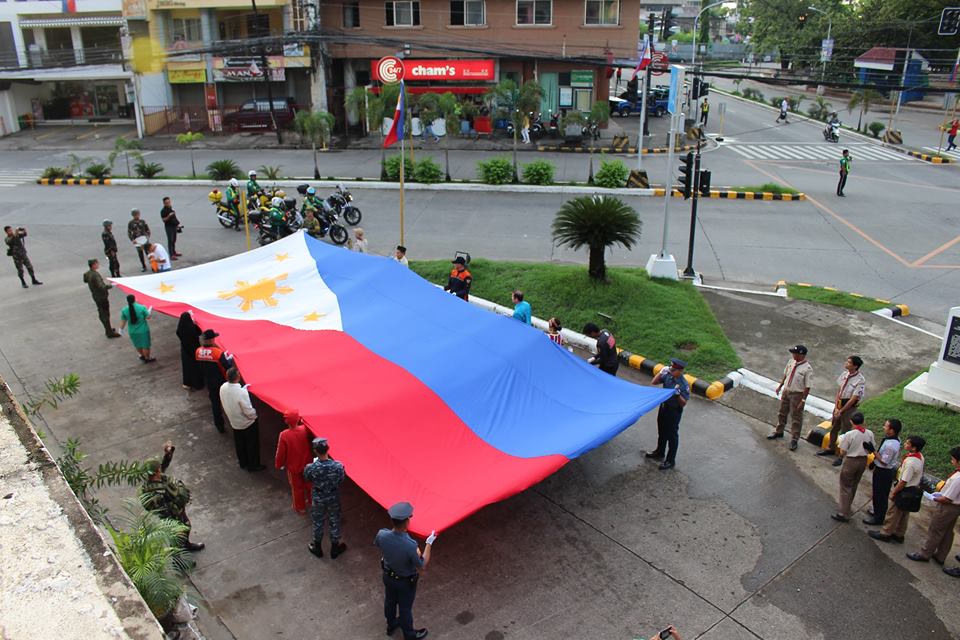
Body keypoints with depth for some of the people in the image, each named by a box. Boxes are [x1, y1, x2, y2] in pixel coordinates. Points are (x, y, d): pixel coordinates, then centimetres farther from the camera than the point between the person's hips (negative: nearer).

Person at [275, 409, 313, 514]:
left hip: (293, 466, -2)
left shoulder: (284, 435, -29)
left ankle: (300, 507, 37)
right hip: (306, 464, 2)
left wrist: (278, 464, 1)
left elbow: (281, 452, -17)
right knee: (308, 484, 25)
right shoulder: (305, 429, -21)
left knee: (297, 487, 19)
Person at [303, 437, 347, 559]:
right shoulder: (338, 466, -29)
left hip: (318, 499, 0)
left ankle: (317, 548, 45)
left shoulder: (310, 468, -30)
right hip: (334, 498, 0)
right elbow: (341, 480, -10)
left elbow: (307, 479, -6)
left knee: (318, 523, 24)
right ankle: (335, 549, 42)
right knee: (334, 522, 23)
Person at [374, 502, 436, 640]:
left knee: (390, 602, 31)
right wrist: (429, 543, -15)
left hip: (388, 576, 4)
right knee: (405, 608, 22)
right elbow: (422, 566, -24)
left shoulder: (381, 535, -30)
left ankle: (391, 625, 59)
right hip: (405, 582, -4)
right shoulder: (411, 545, -43)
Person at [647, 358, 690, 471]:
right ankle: (659, 453, 46)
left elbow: (684, 403, -22)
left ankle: (670, 461, 24)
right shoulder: (668, 375, -10)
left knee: (672, 436, 9)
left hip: (674, 411, -7)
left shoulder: (684, 385, -26)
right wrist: (661, 372, -15)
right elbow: (653, 383, -2)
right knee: (661, 432, 24)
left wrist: (678, 394, -39)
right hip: (664, 407, 7)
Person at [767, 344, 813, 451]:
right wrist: (780, 386, 14)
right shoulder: (791, 362, -4)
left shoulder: (807, 369, -24)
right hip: (786, 391, 7)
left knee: (796, 417, 6)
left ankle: (794, 439, 20)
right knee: (782, 412, 23)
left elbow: (807, 387, -21)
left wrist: (803, 400, -20)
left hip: (797, 394, -7)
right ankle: (779, 431, 43)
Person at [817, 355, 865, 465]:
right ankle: (831, 448, 40)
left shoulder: (860, 381, -21)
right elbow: (839, 390, 3)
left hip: (849, 407, -6)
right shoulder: (845, 374, -2)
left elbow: (853, 399, -20)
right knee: (834, 427, 20)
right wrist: (836, 407, -6)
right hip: (839, 404, 6)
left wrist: (840, 411, -15)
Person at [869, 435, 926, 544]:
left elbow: (903, 482, -27)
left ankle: (885, 533, 26)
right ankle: (899, 534, 38)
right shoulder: (919, 456, -5)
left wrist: (893, 492, -14)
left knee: (893, 512, 10)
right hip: (913, 488, 9)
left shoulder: (910, 462, -33)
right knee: (904, 513, 23)